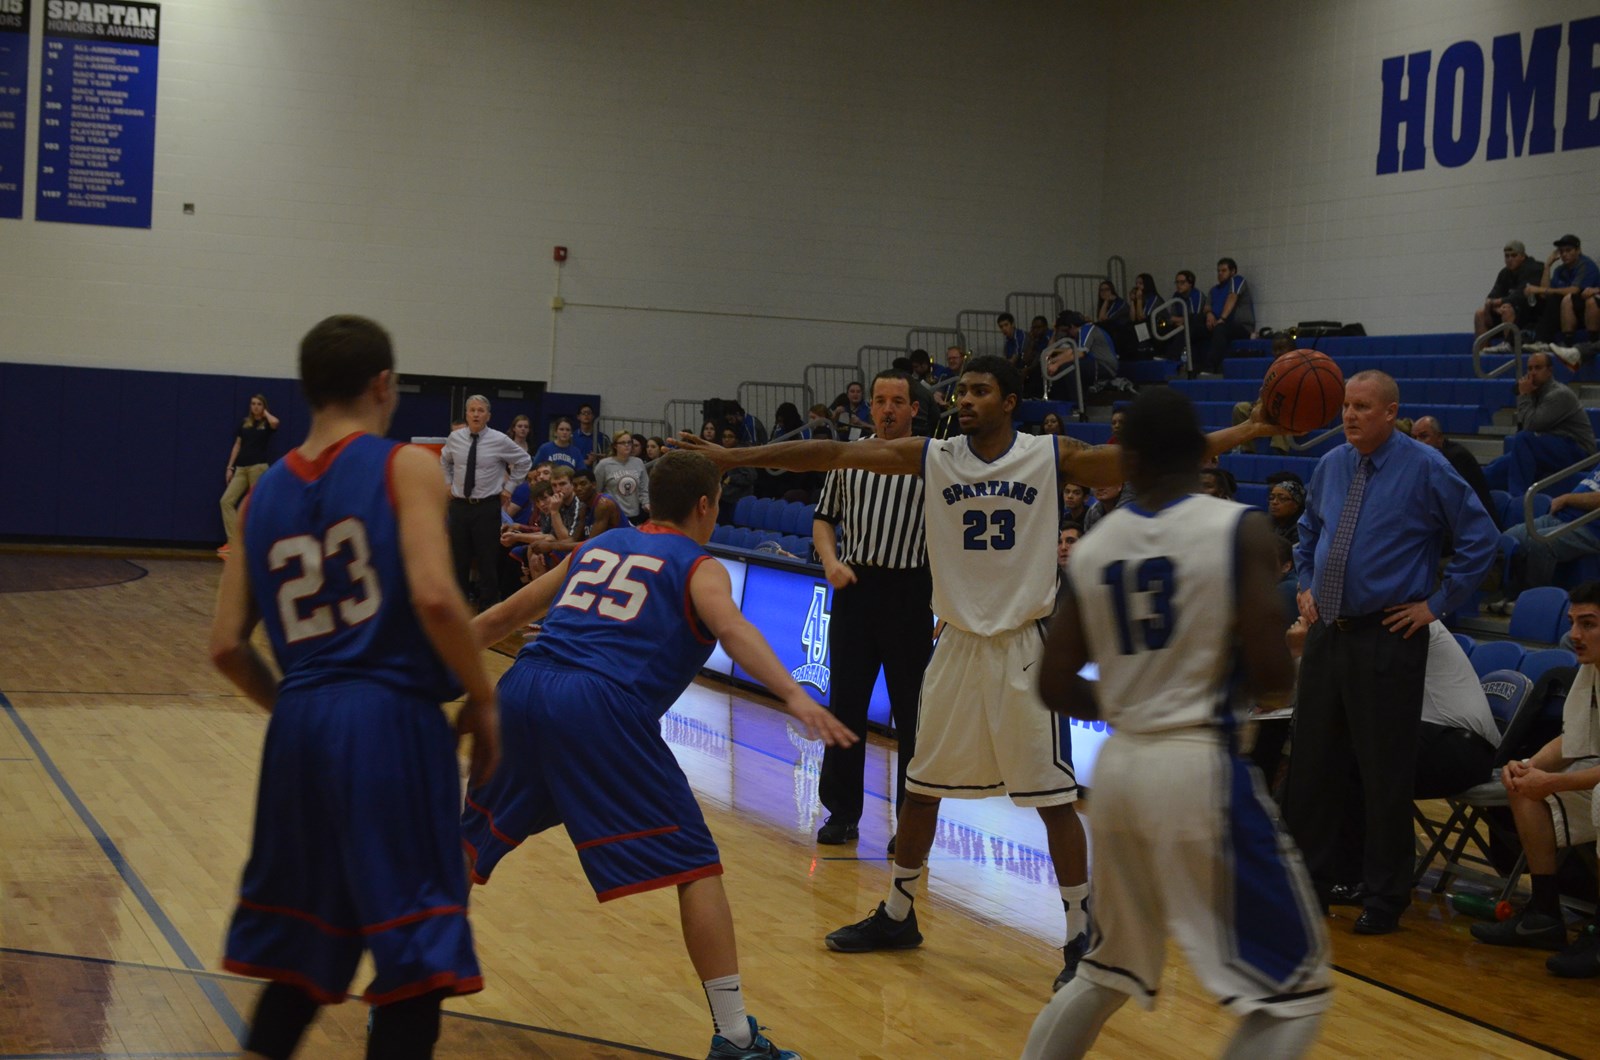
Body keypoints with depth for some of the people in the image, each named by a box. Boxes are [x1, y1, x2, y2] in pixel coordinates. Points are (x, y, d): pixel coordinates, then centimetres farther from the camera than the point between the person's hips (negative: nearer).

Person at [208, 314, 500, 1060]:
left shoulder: (264, 495, 13)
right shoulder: (407, 468, -2)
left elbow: (227, 647, 10)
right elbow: (434, 596, -17)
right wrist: (482, 699, -5)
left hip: (300, 726, 6)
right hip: (392, 720, -6)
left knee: (298, 950, 20)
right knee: (415, 959, 1)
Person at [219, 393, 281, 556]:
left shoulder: (266, 423, 2)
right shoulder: (245, 423, 14)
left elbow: (275, 423, -24)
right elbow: (237, 445, 15)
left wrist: (265, 413, -4)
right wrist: (230, 467, 9)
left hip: (258, 467, -5)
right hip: (241, 468, 5)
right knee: (227, 500, -7)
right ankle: (233, 541, -7)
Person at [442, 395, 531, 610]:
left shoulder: (499, 440, -7)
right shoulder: (455, 438, 1)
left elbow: (525, 461, 7)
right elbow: (444, 461, 24)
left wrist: (508, 487, 4)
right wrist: (448, 484, 14)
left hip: (487, 507, -3)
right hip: (459, 505, 3)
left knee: (488, 561, 0)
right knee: (458, 560, 8)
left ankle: (487, 607, 7)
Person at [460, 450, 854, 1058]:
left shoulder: (596, 547, 28)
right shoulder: (698, 567, 12)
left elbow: (502, 618, 35)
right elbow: (732, 629, -11)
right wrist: (794, 697, -25)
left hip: (522, 691, 6)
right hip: (602, 710, -6)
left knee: (471, 844, 24)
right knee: (694, 866, 2)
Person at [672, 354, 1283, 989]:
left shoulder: (1053, 456, -7)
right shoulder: (932, 457, 0)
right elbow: (835, 454, -5)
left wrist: (1245, 433, -23)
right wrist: (735, 457, -9)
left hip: (1026, 648, -4)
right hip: (959, 644, 4)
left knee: (1054, 798, -4)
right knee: (922, 785, 13)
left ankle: (1082, 936, 8)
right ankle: (897, 916, 30)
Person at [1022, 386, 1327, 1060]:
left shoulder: (1092, 548, 5)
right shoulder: (1240, 529, -8)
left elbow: (1056, 687, 7)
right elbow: (1273, 673, -15)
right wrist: (1226, 677, 8)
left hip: (1119, 766, 6)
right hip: (1201, 767, -6)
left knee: (1110, 968, 26)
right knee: (1295, 988, 4)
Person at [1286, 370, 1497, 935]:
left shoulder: (1426, 469, -10)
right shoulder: (1331, 466, 8)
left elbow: (1480, 538, -7)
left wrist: (1437, 602, -8)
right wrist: (1306, 585, 15)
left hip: (1387, 639, -6)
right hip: (1326, 632, 6)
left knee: (1384, 771, 0)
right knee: (1314, 760, 11)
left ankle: (1384, 896, 14)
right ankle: (1315, 874, 26)